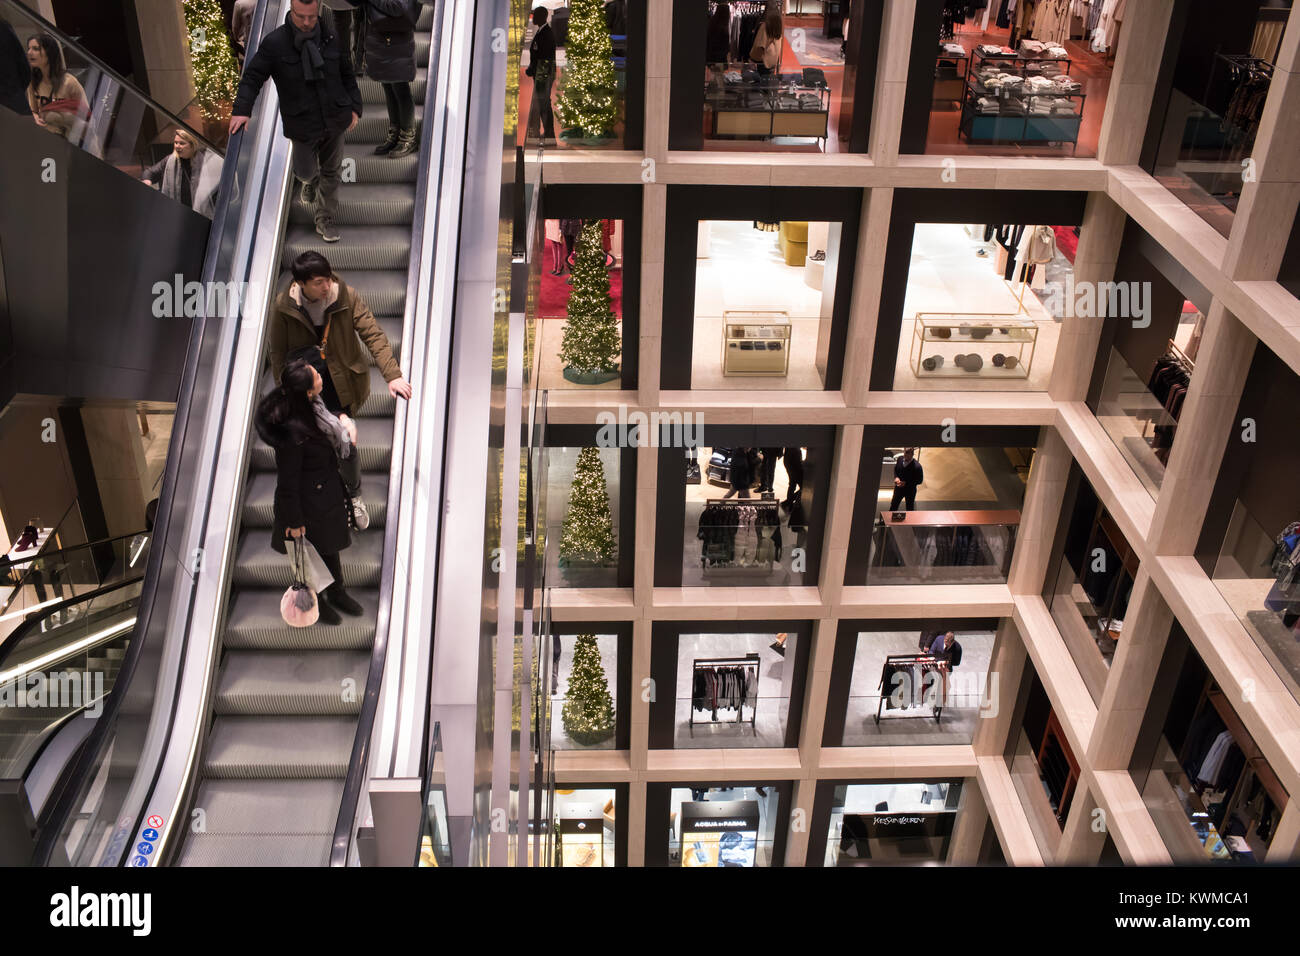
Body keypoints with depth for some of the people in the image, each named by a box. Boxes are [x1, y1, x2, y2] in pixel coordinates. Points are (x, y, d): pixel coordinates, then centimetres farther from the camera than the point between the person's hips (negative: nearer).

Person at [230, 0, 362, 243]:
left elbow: (347, 74, 9)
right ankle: (311, 180, 46)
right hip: (303, 125, -2)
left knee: (332, 172, 10)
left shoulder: (331, 36, -3)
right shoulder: (275, 43, -12)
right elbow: (253, 76, -8)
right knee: (305, 172, 7)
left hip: (334, 120, 2)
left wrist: (354, 107, 5)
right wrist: (241, 109, -20)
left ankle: (325, 220, 25)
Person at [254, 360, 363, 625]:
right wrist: (294, 521, -16)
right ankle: (315, 601, 45)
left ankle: (336, 593, 51)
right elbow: (287, 482, -25)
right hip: (309, 504, -8)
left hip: (328, 492, 8)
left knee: (330, 545, 28)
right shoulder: (293, 432, -37)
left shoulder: (311, 406, -12)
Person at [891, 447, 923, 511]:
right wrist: (896, 477, -16)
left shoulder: (917, 466, -30)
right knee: (893, 506, 24)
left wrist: (906, 483, -25)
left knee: (910, 508, 20)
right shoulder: (900, 459, -15)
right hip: (898, 488, 4)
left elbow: (919, 480, -18)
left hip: (910, 491, -4)